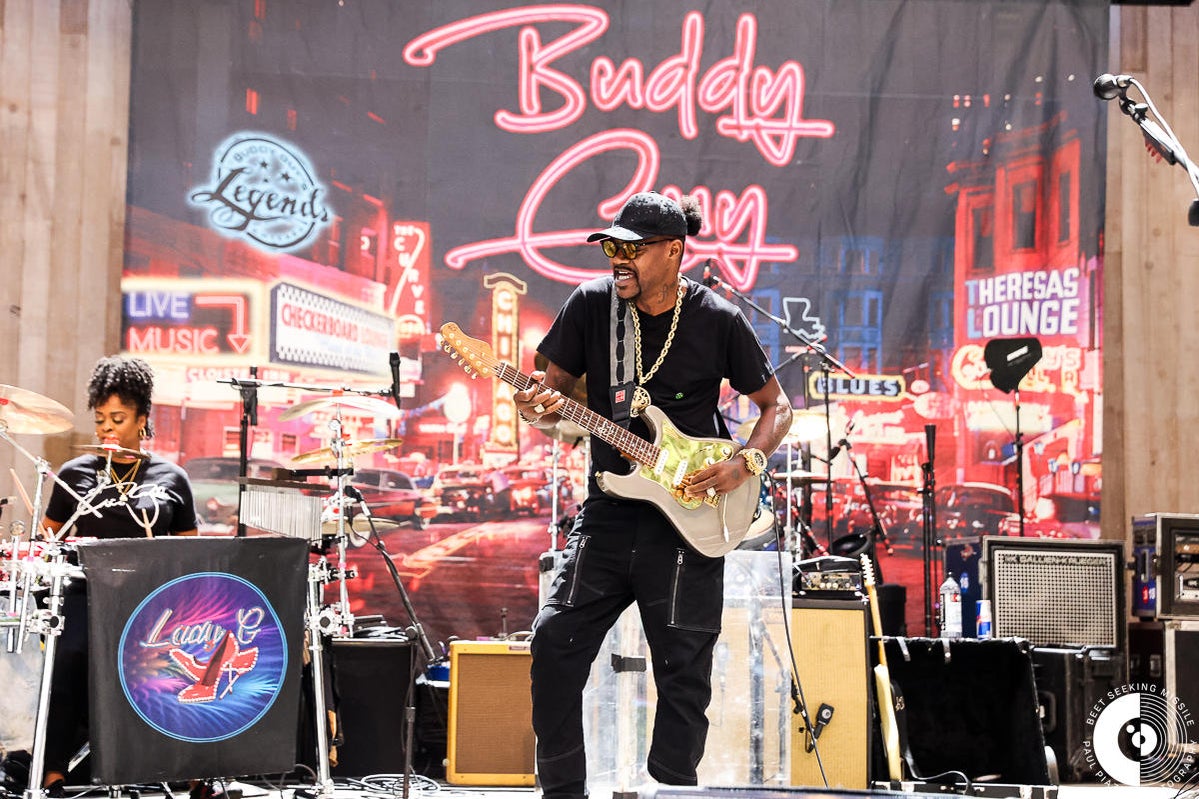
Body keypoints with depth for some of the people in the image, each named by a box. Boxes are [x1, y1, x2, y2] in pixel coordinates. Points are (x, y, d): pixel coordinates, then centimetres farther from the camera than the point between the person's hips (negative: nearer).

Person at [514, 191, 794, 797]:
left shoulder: (717, 321, -5)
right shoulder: (592, 304, 1)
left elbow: (776, 406, 4)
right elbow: (555, 389, 8)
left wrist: (743, 464, -12)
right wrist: (540, 406, -16)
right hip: (608, 511, 3)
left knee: (683, 672, 1)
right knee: (556, 645, -3)